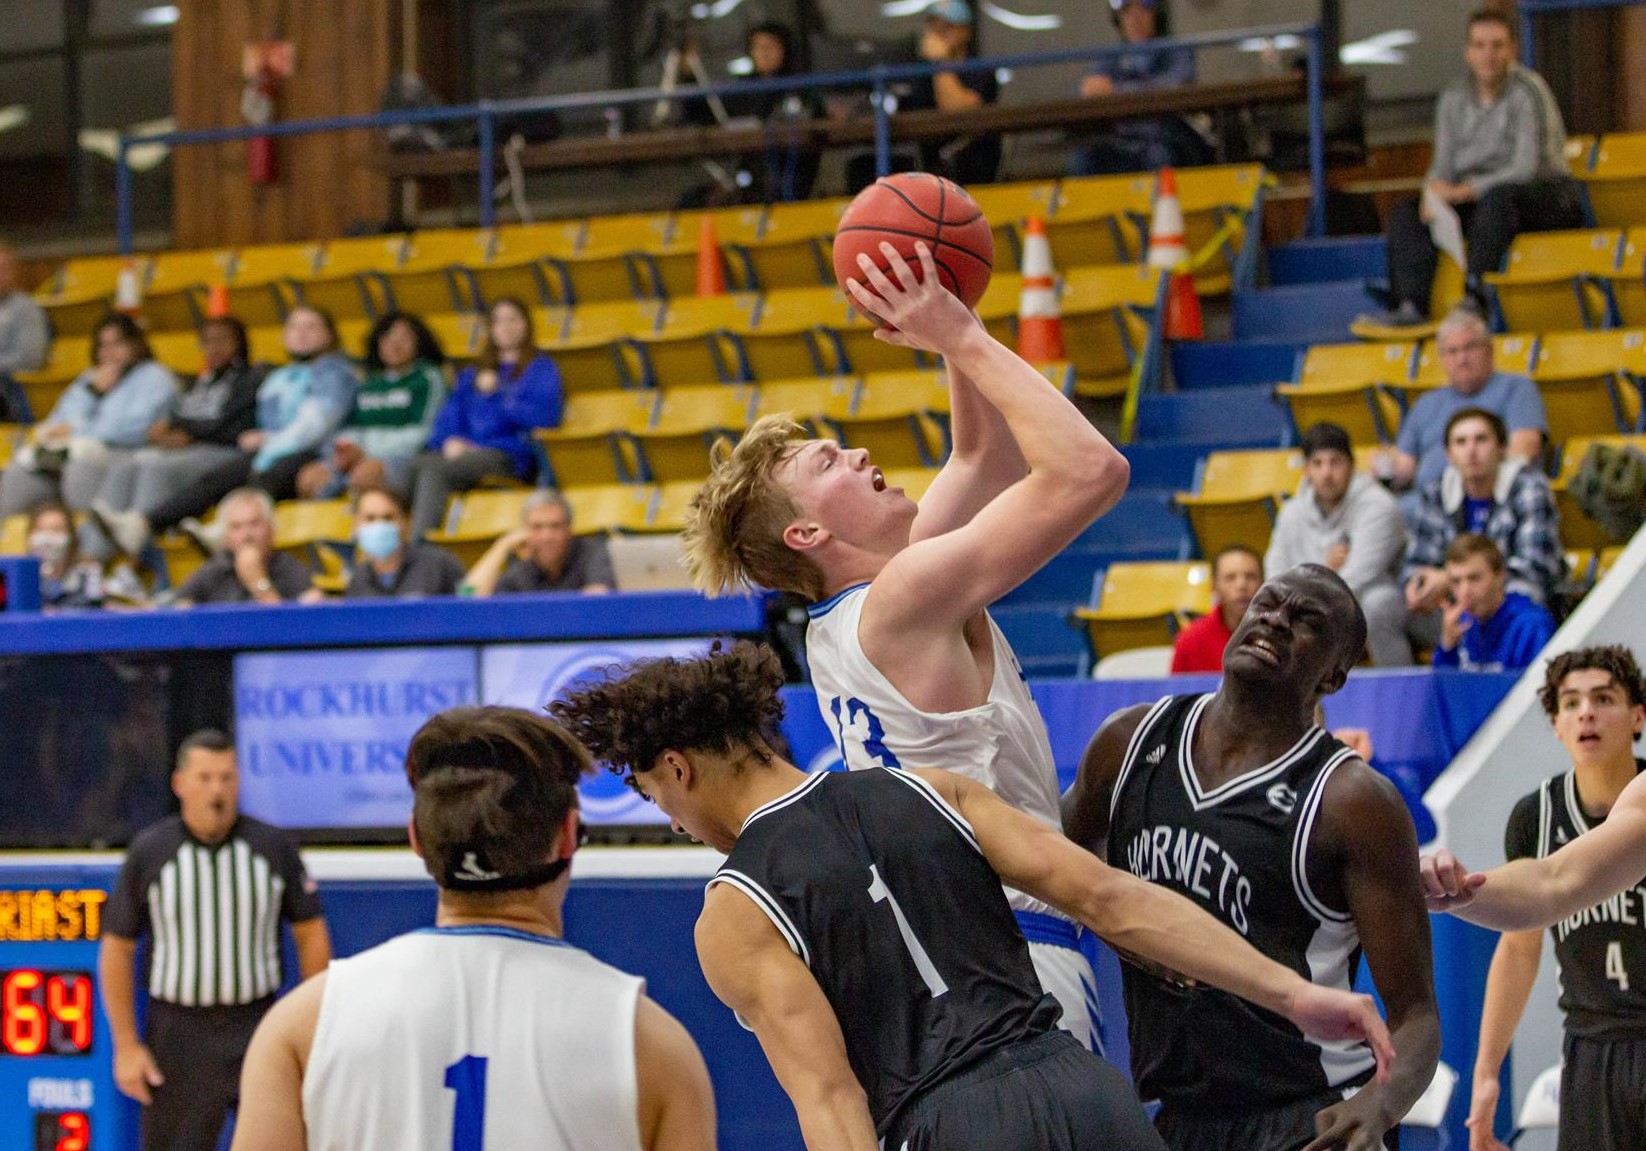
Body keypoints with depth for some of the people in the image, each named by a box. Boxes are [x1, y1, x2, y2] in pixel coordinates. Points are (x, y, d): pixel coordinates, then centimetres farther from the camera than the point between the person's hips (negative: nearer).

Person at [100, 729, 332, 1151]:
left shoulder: (274, 847, 1)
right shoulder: (148, 851, -1)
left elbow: (311, 934, 6)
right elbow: (116, 949, 2)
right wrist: (126, 1045, -3)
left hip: (258, 1026, 1)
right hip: (177, 1035, -1)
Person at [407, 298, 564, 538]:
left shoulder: (541, 369, 15)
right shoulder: (471, 374, 31)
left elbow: (547, 417, -2)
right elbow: (449, 415, 20)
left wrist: (497, 394, -3)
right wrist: (449, 440, -3)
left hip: (509, 457, -5)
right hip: (464, 452, 5)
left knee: (435, 469, -34)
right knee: (417, 464, -31)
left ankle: (418, 542, -48)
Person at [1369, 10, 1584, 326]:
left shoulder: (1527, 92, -14)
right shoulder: (1454, 98, 5)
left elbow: (1527, 169, -21)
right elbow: (1444, 164, 6)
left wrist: (1464, 191, -24)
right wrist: (1434, 192, -19)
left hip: (1547, 197, -6)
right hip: (1479, 202, 7)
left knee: (1498, 197, -39)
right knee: (1406, 215, -10)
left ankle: (1475, 297, -47)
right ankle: (1411, 306, -28)